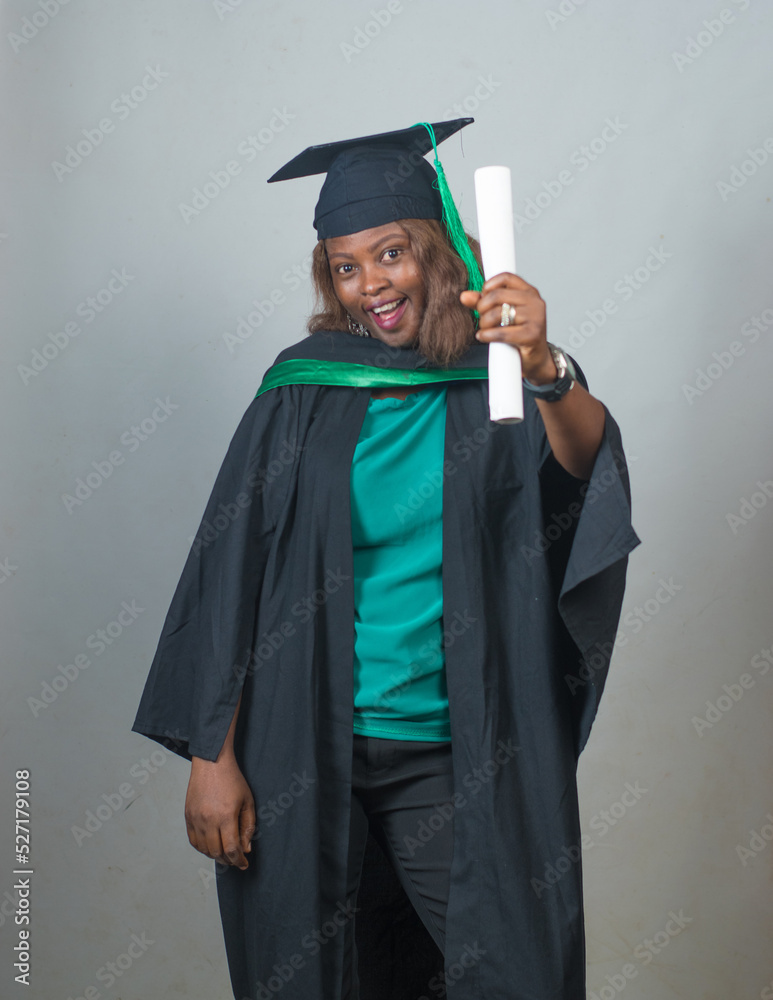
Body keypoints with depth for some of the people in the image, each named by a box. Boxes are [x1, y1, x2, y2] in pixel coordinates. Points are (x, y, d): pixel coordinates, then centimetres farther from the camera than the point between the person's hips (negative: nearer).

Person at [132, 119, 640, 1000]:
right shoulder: (305, 389, 0)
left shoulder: (497, 381, -2)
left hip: (457, 760, -1)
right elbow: (229, 569, -1)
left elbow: (585, 463, -22)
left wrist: (542, 367, -43)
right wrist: (211, 755, -5)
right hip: (302, 752, 1)